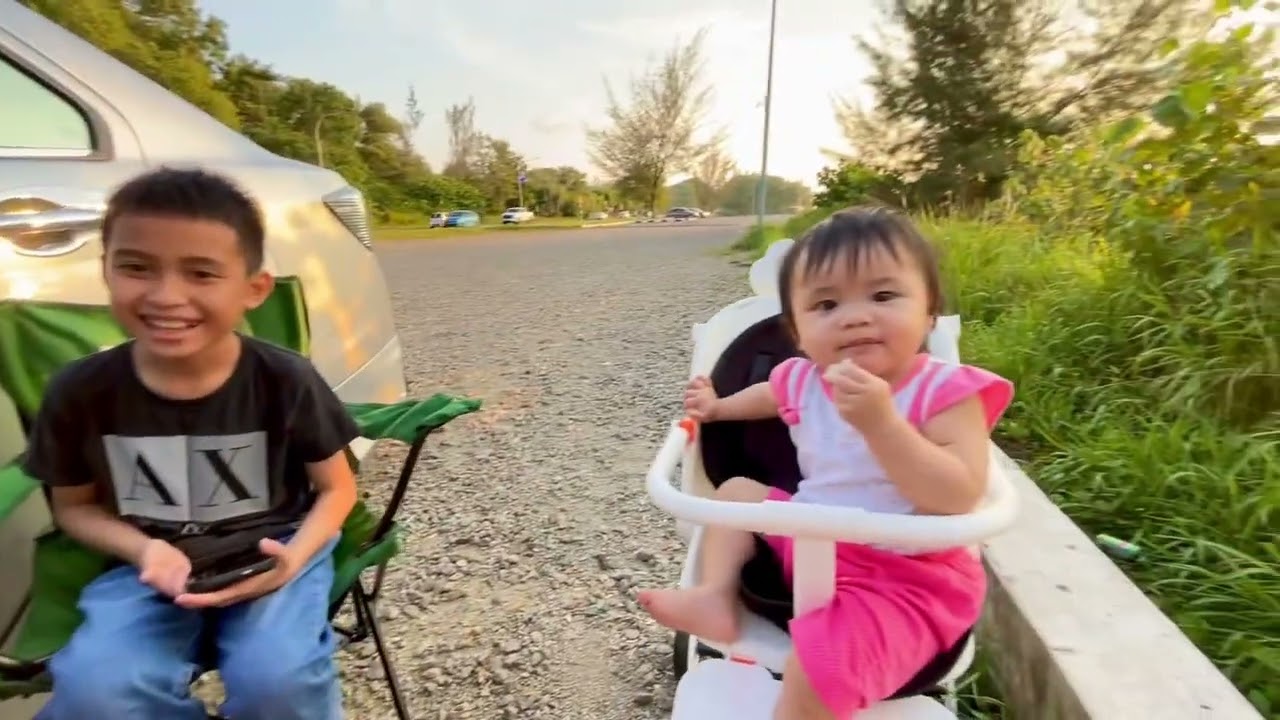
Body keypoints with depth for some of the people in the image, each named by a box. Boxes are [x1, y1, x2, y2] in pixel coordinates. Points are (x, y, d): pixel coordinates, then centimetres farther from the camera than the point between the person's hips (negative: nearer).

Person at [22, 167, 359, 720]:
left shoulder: (286, 380, -16)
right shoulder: (80, 391, -11)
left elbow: (337, 487, -4)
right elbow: (74, 506, 5)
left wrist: (295, 556, -23)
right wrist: (143, 549, -15)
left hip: (270, 557, -2)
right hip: (150, 566, 3)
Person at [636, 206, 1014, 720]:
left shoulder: (945, 391, -19)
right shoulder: (804, 379, -2)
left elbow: (959, 498, -31)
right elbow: (771, 395, 24)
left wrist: (880, 422, -39)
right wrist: (717, 407, 25)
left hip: (904, 575, -6)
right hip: (808, 540, 7)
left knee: (822, 654, -30)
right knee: (737, 490, 14)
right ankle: (716, 596, 7)